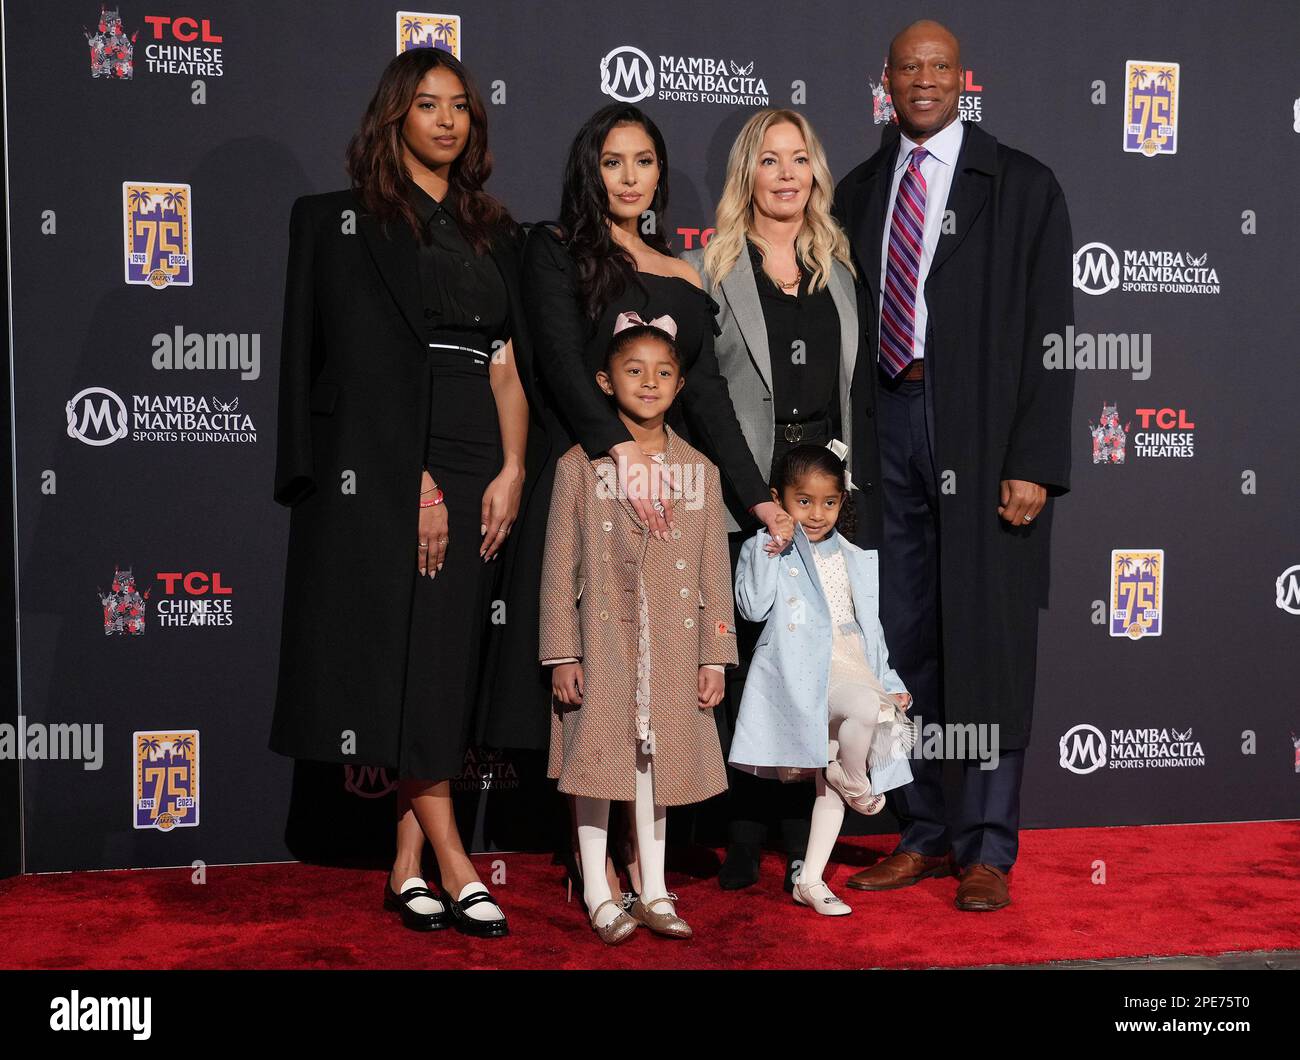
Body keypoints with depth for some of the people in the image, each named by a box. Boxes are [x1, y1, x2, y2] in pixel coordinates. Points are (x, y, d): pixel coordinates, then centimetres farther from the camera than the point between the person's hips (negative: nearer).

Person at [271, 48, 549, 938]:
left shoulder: (491, 230, 16)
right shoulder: (353, 223, 2)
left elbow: (508, 360, 8)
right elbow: (368, 357, -7)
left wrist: (512, 470, -6)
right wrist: (415, 480, -14)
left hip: (474, 467, 5)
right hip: (383, 468, -5)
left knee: (450, 659, 3)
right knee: (405, 656, -6)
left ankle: (408, 865, 11)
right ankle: (452, 864, 1)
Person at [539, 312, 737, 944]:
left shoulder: (698, 470, 6)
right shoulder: (580, 465, -2)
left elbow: (714, 570, 6)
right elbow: (559, 566, -3)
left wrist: (714, 656, 2)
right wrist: (561, 654, -7)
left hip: (673, 644, 2)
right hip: (601, 639, -2)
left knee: (656, 760, 10)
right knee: (596, 757, 3)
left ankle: (654, 892, 20)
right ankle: (598, 894, 16)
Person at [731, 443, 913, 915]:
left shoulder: (857, 560, 17)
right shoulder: (765, 549, 2)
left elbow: (872, 627, 21)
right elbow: (753, 606, -14)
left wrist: (890, 681, 13)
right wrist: (770, 542, -14)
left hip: (852, 668, 6)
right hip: (802, 671, -6)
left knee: (829, 786, 5)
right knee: (865, 706, -34)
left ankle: (811, 880, 14)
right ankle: (854, 779, -5)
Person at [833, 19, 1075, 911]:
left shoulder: (1023, 187, 3)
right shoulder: (859, 192, 15)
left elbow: (1049, 333, -3)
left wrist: (1033, 463, -12)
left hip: (984, 435, -4)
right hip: (886, 428, 4)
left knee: (990, 638, -1)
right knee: (903, 638, 8)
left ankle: (989, 849, 10)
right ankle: (925, 836, 22)